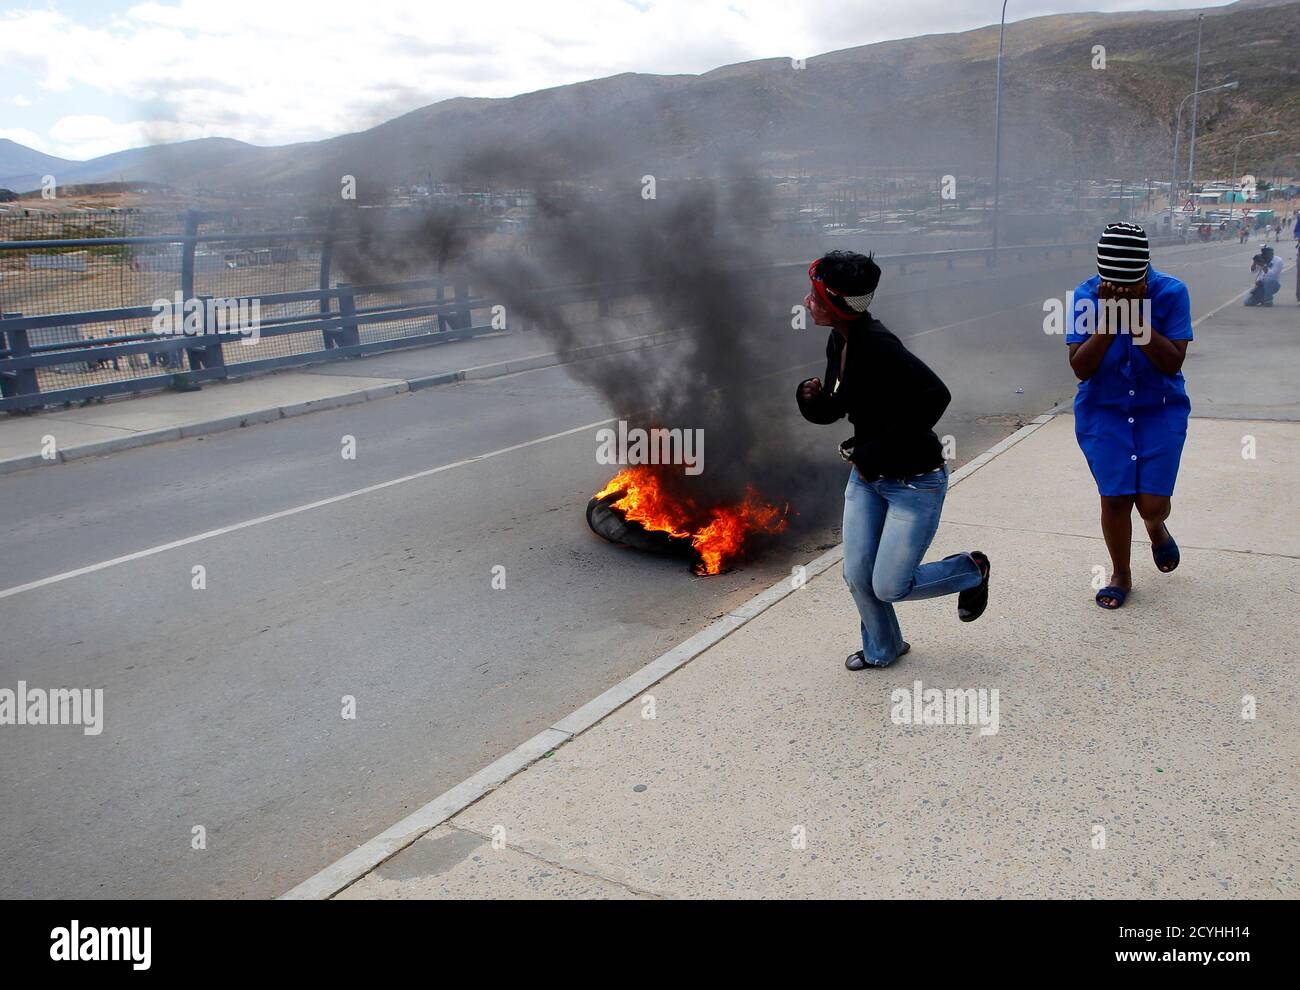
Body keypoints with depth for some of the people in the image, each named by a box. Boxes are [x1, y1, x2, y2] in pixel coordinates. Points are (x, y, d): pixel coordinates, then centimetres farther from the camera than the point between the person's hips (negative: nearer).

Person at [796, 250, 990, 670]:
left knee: (889, 586, 0)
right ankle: (882, 649, 37)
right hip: (867, 478, 8)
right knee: (857, 575, 10)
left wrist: (879, 451, -25)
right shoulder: (839, 341, 0)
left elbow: (935, 395, -32)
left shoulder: (877, 345, -26)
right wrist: (812, 397, -14)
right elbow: (833, 409, 10)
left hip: (914, 482, -7)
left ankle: (971, 569, 27)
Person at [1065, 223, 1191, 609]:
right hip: (1104, 411, 0)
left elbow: (1172, 363, -20)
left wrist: (1137, 317, -28)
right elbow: (1080, 368, -16)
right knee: (1114, 498, -2)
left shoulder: (1171, 293, -14)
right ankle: (1120, 575, 23)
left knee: (1153, 502, -4)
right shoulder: (1086, 296, -13)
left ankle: (1156, 528, 37)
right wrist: (1108, 319, -26)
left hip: (1160, 410, 0)